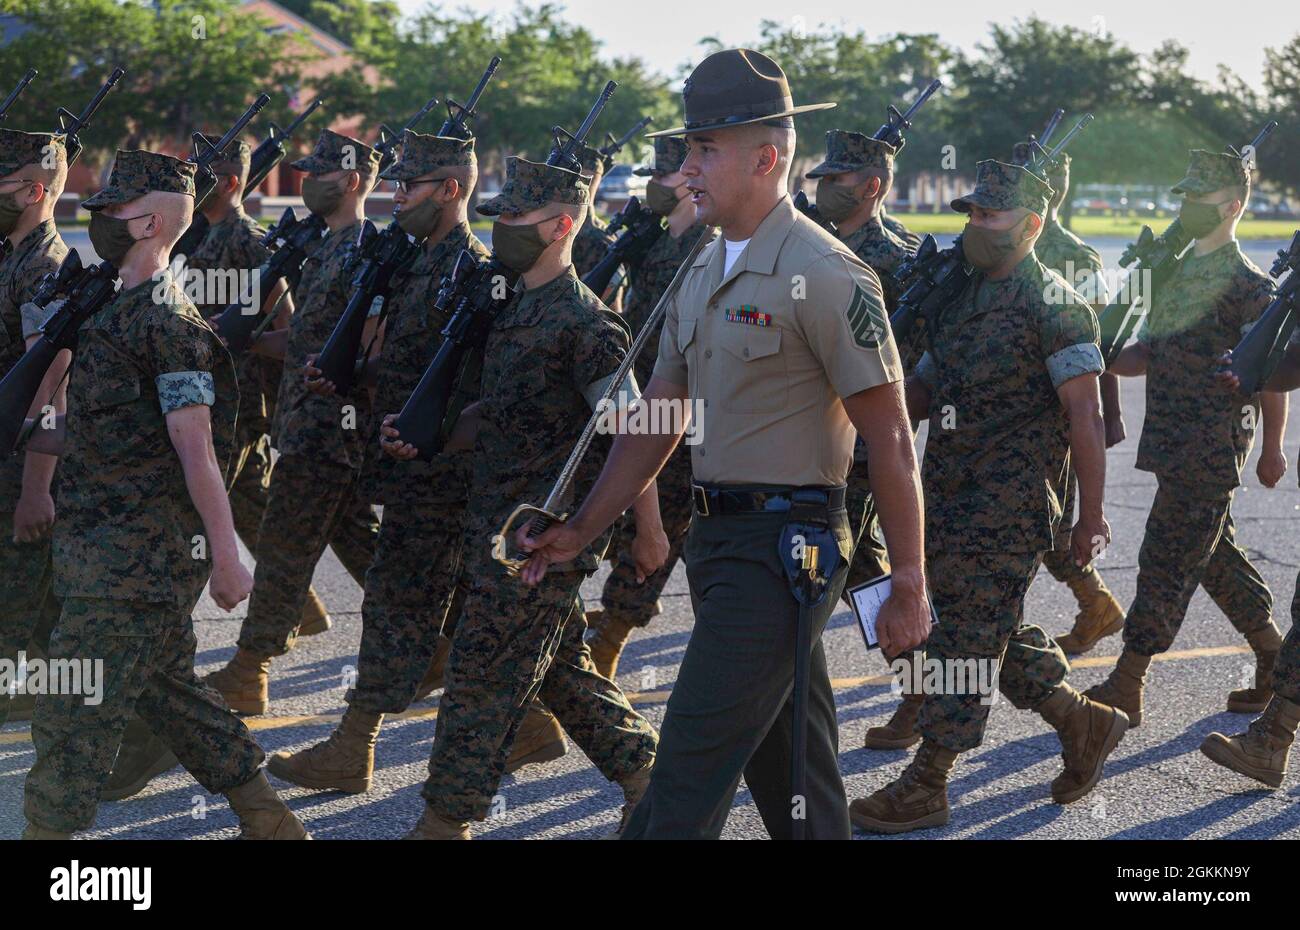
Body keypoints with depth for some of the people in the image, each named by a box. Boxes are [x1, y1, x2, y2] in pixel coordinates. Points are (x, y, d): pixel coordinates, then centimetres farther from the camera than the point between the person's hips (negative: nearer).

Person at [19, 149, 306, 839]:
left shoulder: (165, 320, -16)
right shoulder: (127, 309, 15)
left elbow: (194, 445, -19)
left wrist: (225, 555, -19)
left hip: (134, 556, -10)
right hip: (130, 548, 10)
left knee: (72, 711, -6)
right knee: (167, 688, 17)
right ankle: (269, 822, 26)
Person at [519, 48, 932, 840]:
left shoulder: (825, 275, -14)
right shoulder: (704, 275, 13)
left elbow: (891, 440, -14)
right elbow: (659, 421, 19)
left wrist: (909, 588, -14)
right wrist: (580, 531, 15)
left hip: (786, 544, -9)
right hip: (719, 535, 9)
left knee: (692, 766, -9)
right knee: (787, 763, 15)